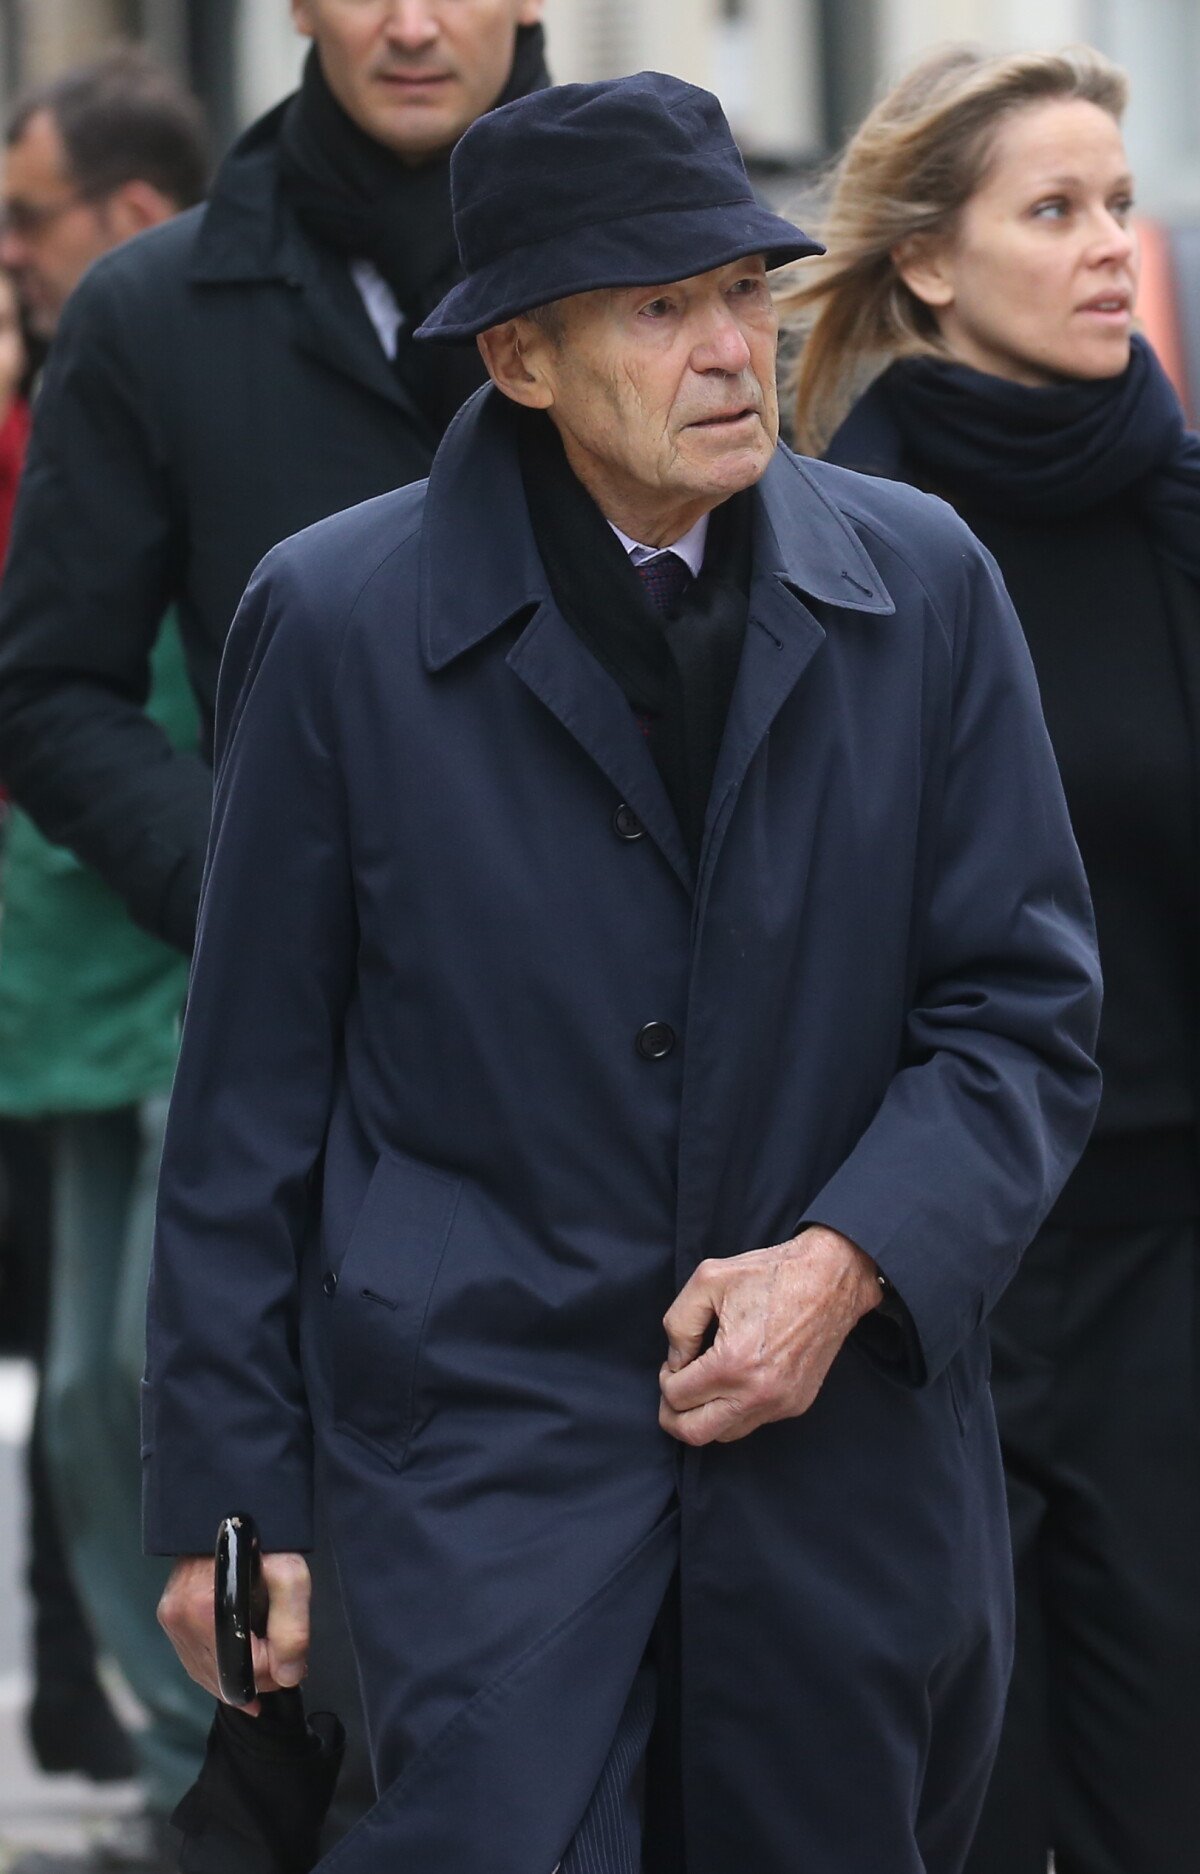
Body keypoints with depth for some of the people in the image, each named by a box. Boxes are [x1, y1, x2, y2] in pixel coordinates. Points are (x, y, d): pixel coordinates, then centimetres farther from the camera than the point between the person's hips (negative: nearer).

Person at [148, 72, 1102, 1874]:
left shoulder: (919, 589, 3)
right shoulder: (339, 620, -3)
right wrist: (227, 1498, 1)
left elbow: (1025, 1013, 5)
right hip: (480, 1436, -3)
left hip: (851, 1440, 3)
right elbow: (254, 1087, 1)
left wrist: (850, 1264, -12)